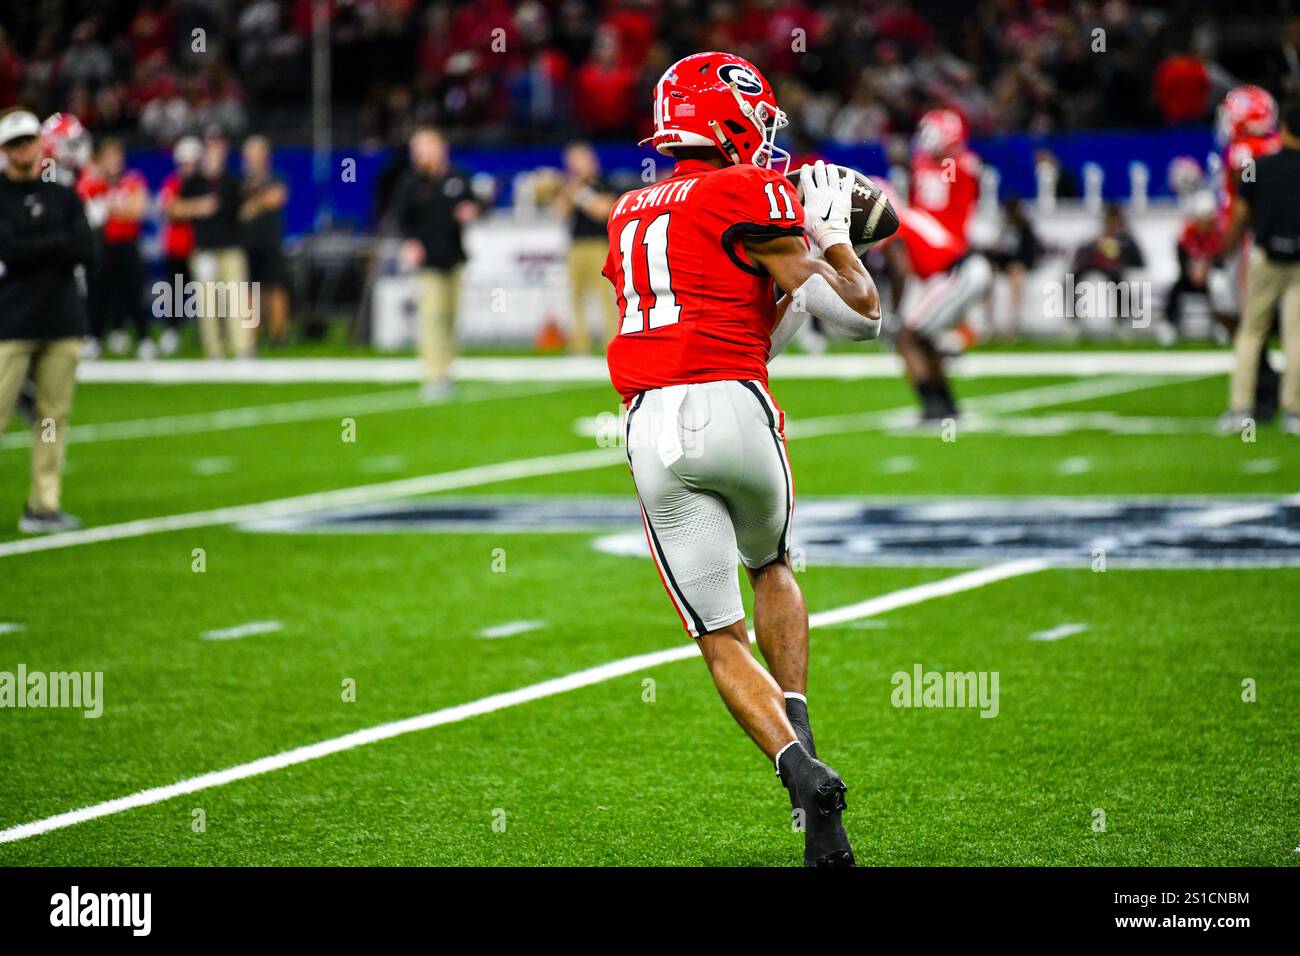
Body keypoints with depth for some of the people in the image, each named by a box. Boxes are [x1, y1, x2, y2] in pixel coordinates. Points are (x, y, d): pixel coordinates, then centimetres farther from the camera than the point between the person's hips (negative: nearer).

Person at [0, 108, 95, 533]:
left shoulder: (62, 196, 13)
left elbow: (87, 252, 1)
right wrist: (61, 243, -5)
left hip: (62, 321, 4)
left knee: (54, 416, 3)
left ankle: (43, 506, 8)